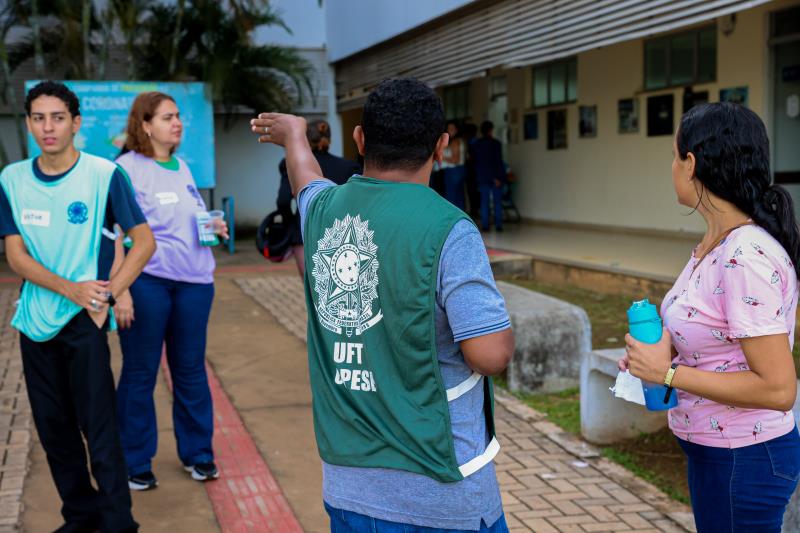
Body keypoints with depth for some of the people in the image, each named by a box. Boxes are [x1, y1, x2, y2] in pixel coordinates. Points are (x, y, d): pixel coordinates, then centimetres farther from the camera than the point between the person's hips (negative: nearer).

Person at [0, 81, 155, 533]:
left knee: (98, 427, -3)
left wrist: (108, 296, -15)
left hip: (84, 320, -4)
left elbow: (145, 242, -6)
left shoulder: (104, 174, -8)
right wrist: (70, 288, -15)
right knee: (53, 427, 12)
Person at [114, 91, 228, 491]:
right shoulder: (127, 168, -7)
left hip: (194, 281, 5)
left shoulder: (182, 168, 12)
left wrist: (214, 228, 2)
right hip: (146, 282, -5)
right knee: (140, 374, 5)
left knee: (191, 369, 12)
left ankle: (197, 453, 26)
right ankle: (135, 463, 18)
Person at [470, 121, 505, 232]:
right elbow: (499, 161, -12)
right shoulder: (496, 143, -9)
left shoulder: (475, 144, 4)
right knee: (497, 202, 4)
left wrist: (478, 175, 12)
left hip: (482, 176, 3)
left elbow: (474, 161, 6)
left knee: (484, 202, 5)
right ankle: (498, 225, 3)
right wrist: (498, 177, -11)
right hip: (495, 176, -3)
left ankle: (485, 225, 2)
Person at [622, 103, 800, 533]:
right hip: (711, 449, 9)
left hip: (743, 459, -9)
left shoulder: (746, 258, -26)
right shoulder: (716, 244, 2)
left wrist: (669, 373, -22)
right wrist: (660, 352, -1)